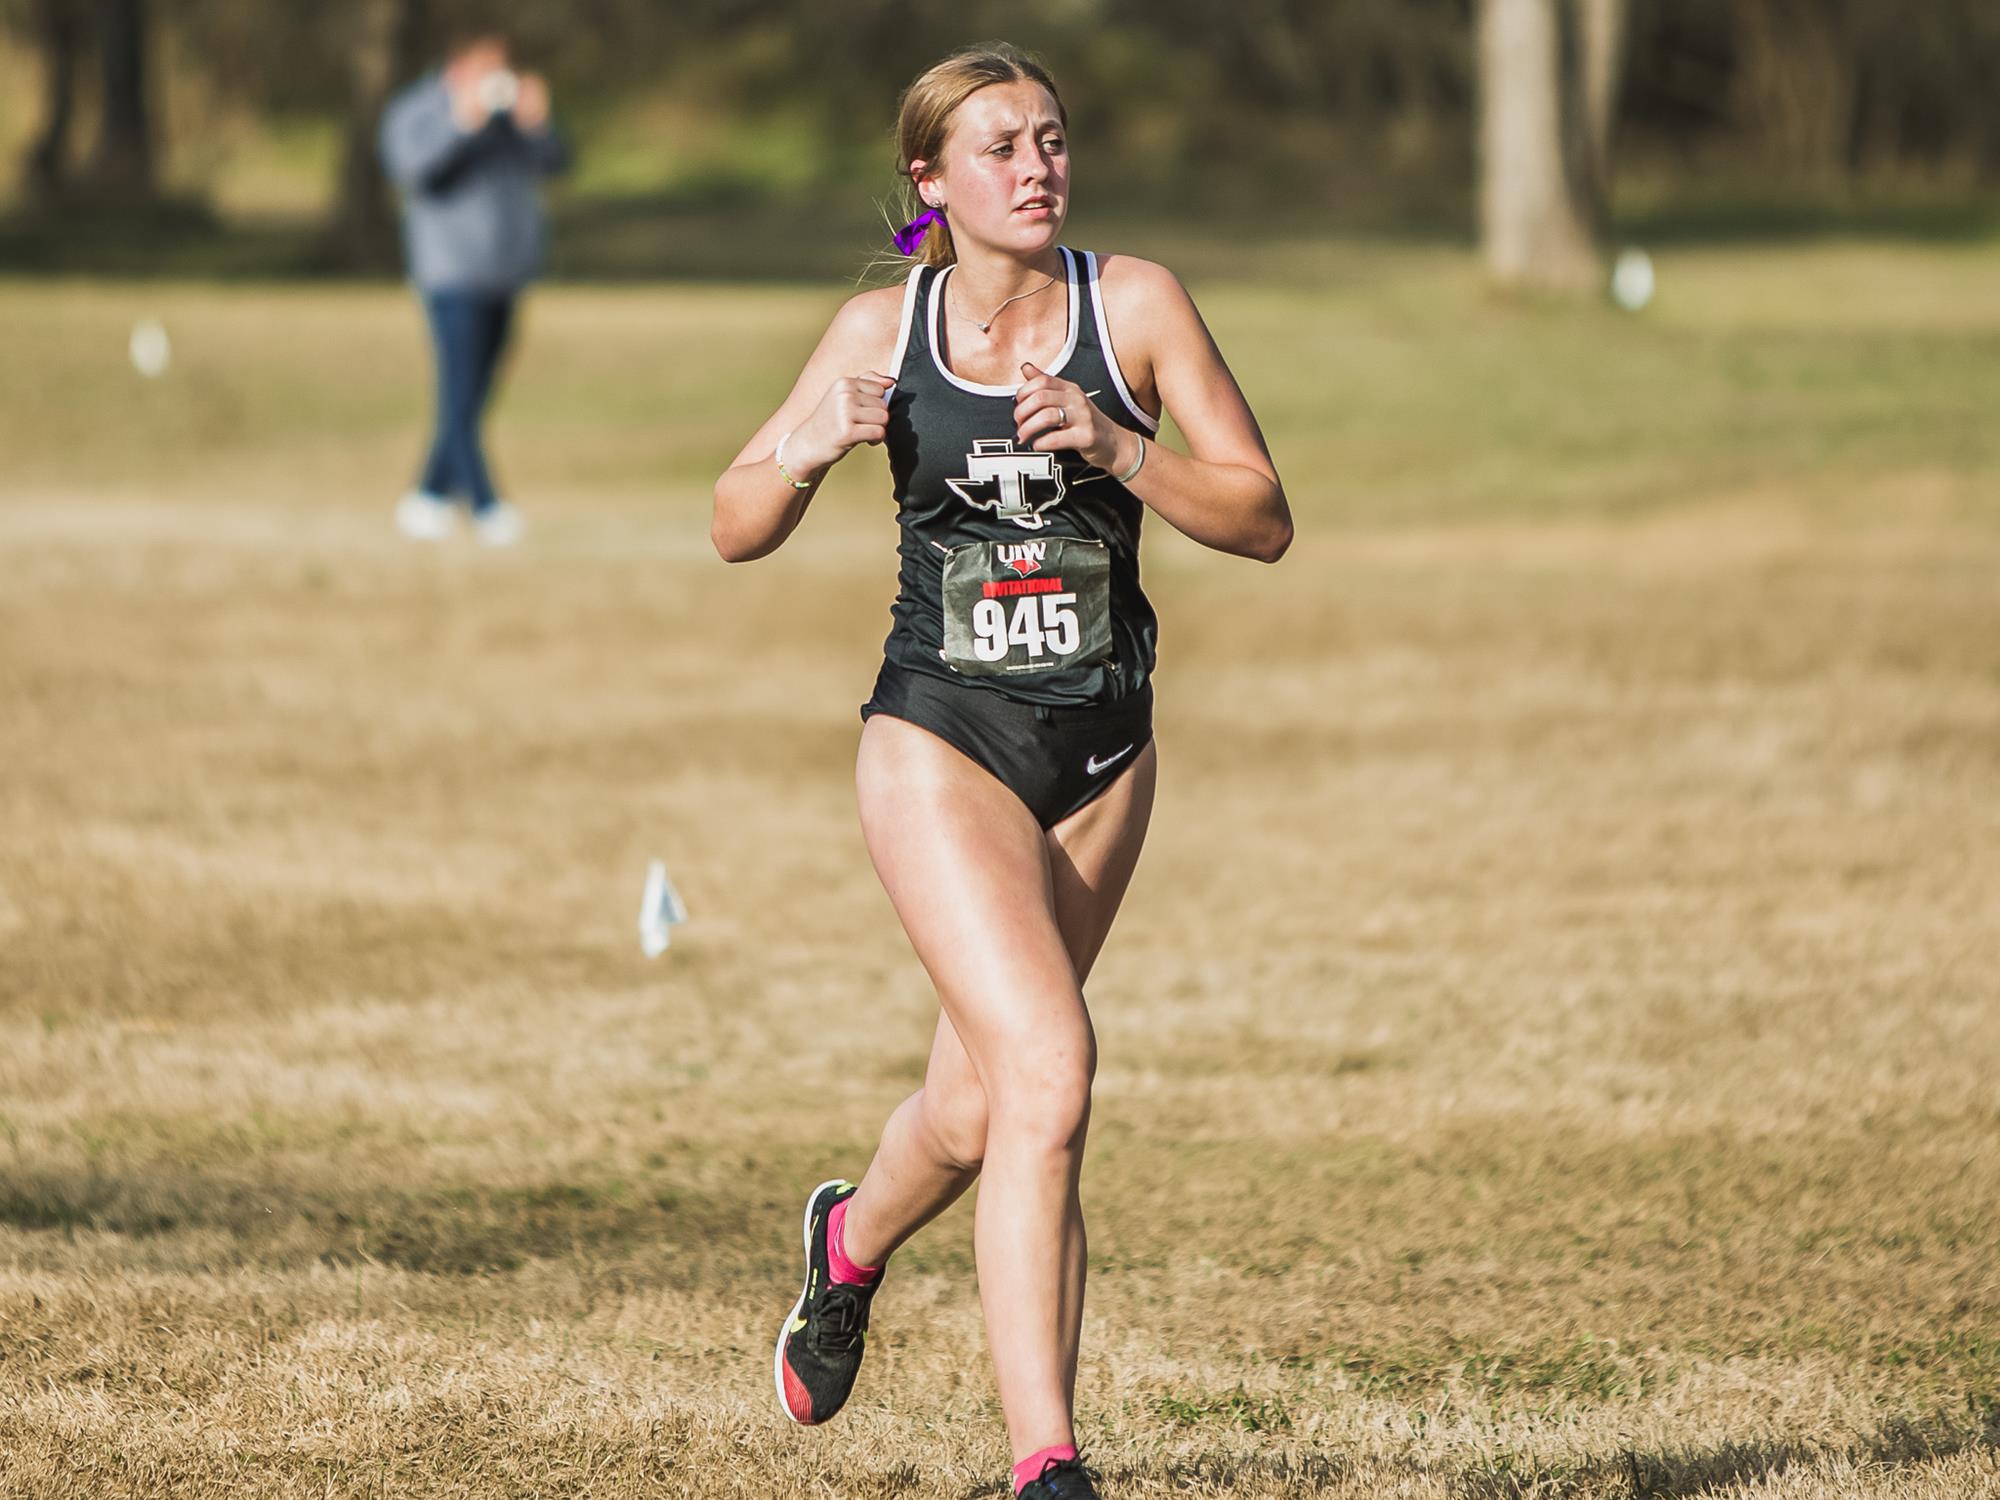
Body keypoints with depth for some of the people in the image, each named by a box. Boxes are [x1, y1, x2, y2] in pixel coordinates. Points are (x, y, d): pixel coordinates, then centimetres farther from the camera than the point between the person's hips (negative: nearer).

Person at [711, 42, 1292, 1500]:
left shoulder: (1133, 303, -5)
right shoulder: (883, 330, -3)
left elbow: (1264, 518, -7)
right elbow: (737, 530, 4)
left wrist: (1117, 448, -22)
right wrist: (809, 451, -17)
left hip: (1101, 748, 2)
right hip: (940, 738, -2)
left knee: (978, 1108, 14)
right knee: (1048, 1072, -21)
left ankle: (855, 1238, 51)